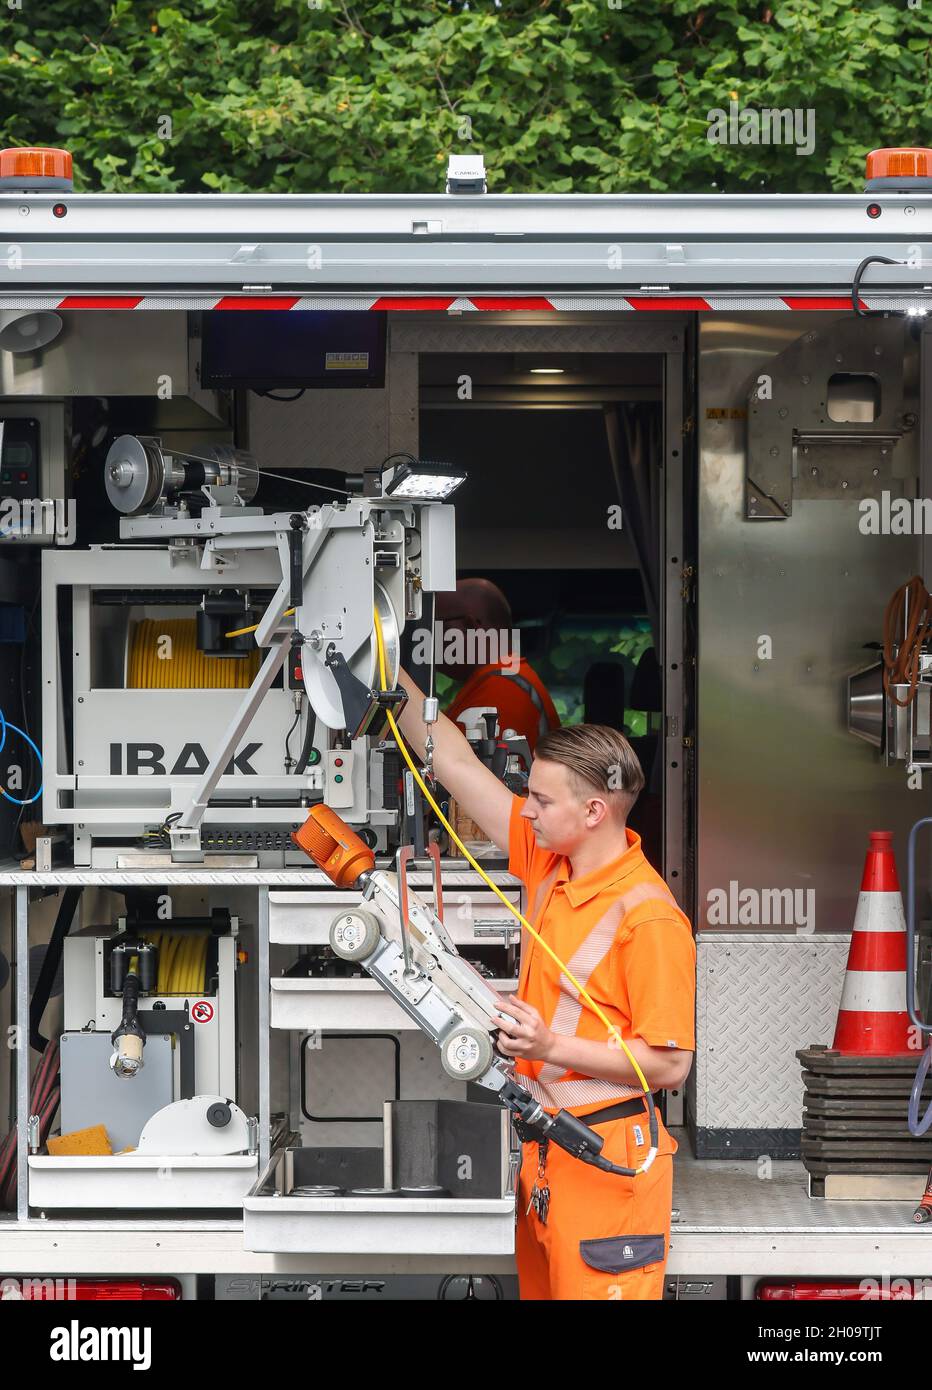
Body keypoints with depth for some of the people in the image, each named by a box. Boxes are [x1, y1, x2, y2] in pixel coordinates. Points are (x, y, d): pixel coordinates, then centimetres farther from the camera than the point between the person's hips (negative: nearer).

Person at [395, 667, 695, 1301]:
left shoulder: (648, 917, -19)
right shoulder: (548, 864, 3)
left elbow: (670, 1064, -17)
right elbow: (456, 762, 8)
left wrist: (552, 1046, -24)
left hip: (607, 1159, -8)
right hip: (541, 1150, 8)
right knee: (540, 1289, 15)